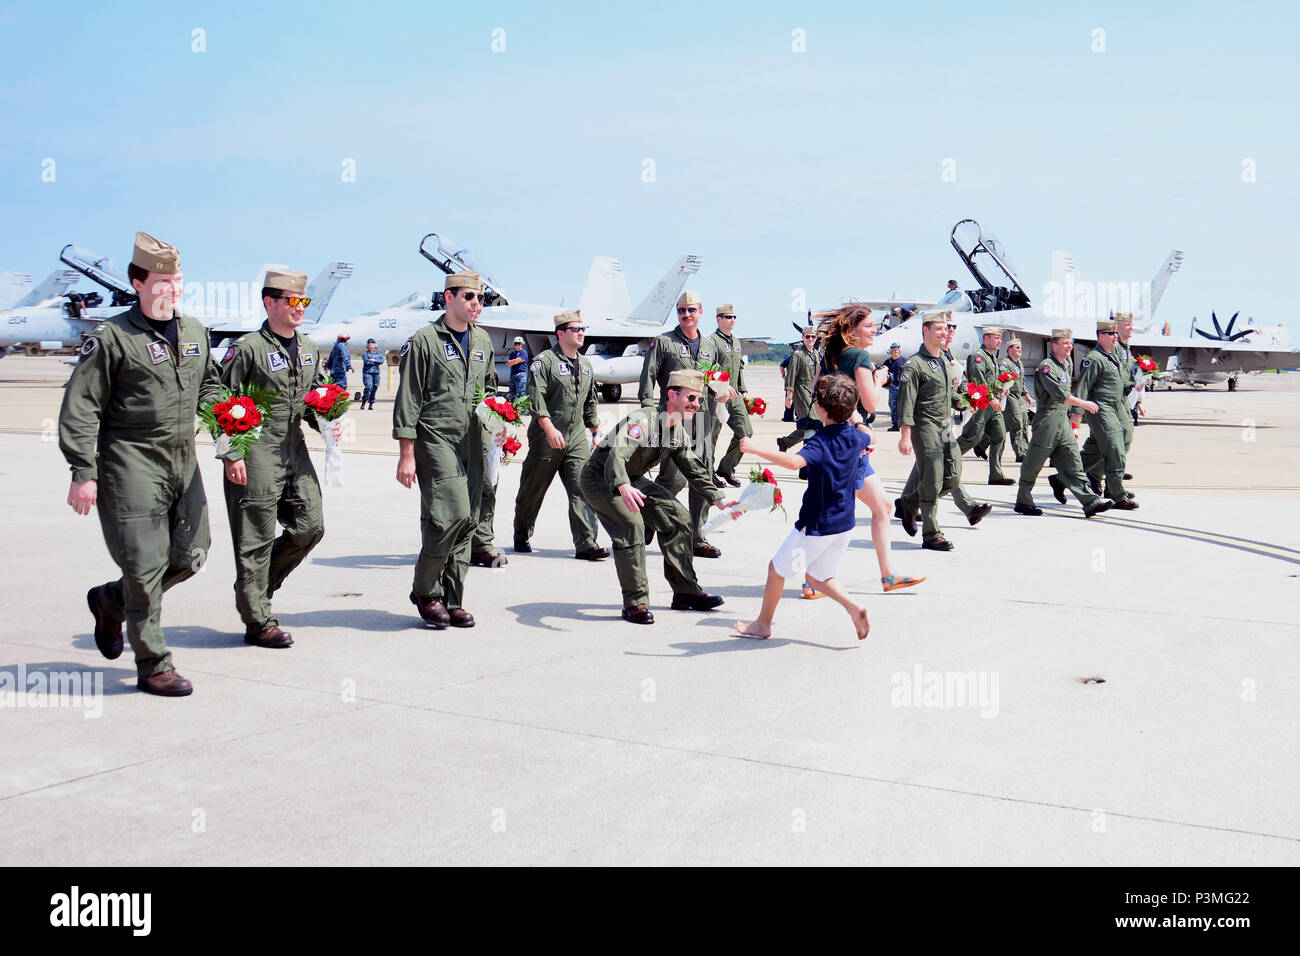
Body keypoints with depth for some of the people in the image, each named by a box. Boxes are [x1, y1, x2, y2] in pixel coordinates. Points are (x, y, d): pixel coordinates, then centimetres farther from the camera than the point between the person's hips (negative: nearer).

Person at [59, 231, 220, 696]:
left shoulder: (195, 332, 12)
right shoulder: (111, 337, -8)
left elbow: (209, 386, 28)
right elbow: (79, 409, -8)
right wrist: (83, 471, -12)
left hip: (183, 462, 7)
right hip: (131, 464, -7)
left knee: (191, 554, 8)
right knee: (146, 563, -6)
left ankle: (112, 601, 33)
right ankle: (153, 666, 7)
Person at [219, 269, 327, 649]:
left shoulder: (309, 350, 14)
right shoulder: (247, 348, -8)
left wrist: (323, 420, 3)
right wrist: (231, 455, -14)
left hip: (295, 449, 7)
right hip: (256, 453, -7)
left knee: (310, 526, 4)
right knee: (256, 539, -1)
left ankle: (258, 586, 25)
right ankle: (258, 623, 8)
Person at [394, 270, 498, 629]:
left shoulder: (482, 341, 15)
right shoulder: (424, 341, -4)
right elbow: (407, 401, -5)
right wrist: (407, 454, -9)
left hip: (472, 442, 6)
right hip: (436, 440, -6)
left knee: (466, 521, 4)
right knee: (452, 514, -16)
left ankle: (452, 600, 13)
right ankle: (425, 591, 3)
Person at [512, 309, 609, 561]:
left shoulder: (586, 364, 17)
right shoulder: (544, 361, -6)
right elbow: (536, 397, -17)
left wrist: (596, 432, 23)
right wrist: (550, 429, -26)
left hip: (577, 436, 5)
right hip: (546, 437, -5)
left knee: (582, 489, -8)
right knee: (533, 491, 7)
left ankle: (586, 544, -11)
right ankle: (521, 538, 25)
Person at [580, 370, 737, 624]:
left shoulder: (678, 432, -1)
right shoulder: (643, 420, -29)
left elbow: (694, 469, 12)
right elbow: (616, 455, -45)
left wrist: (718, 500, 2)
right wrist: (623, 487, -64)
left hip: (632, 480, 9)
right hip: (600, 478, -9)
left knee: (677, 518, 2)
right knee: (631, 524, -29)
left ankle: (685, 592, 12)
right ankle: (635, 604, -20)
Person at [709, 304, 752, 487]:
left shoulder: (736, 341, 19)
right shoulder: (712, 340, -7)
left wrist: (743, 389, 20)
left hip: (734, 396, 8)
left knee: (745, 431, 2)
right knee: (712, 434, -1)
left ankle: (726, 468, 15)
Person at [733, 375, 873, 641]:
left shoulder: (821, 442, -22)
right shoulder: (856, 436, 1)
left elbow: (795, 462, -42)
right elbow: (869, 439, 27)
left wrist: (757, 449, -40)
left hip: (816, 526, -7)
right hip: (845, 524, 7)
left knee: (776, 568, 12)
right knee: (816, 575, 21)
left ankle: (763, 624, 23)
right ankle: (853, 607, -1)